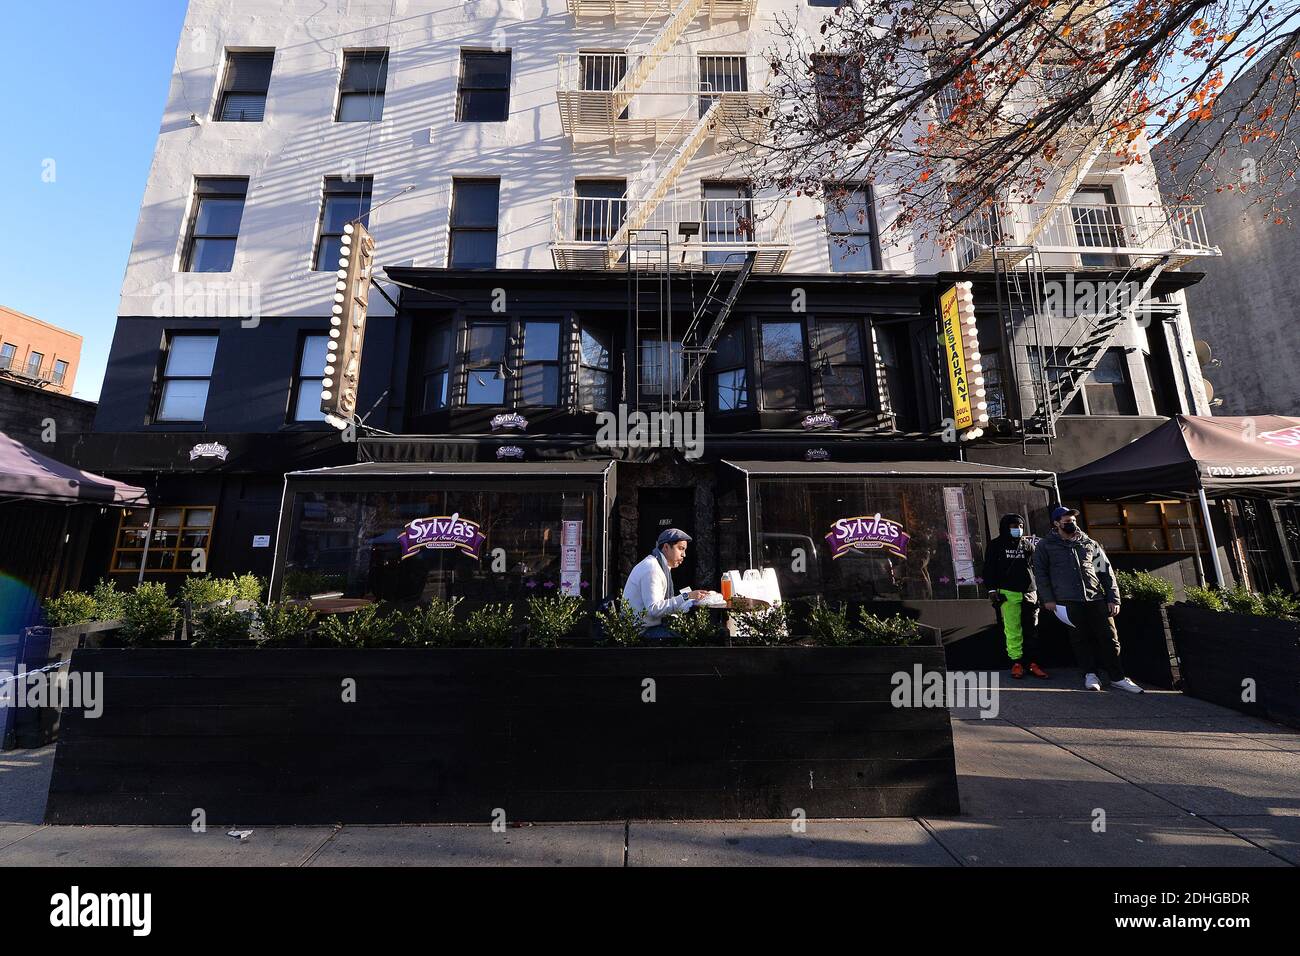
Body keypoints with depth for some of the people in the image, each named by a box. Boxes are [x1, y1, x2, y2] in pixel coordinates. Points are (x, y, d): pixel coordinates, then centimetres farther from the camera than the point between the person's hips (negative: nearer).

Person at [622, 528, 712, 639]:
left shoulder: (663, 567, 13)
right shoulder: (651, 568, -18)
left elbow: (665, 603, 8)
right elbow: (653, 609, -24)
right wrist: (686, 597, -25)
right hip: (641, 630, -9)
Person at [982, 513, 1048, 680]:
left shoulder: (1028, 545, 13)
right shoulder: (996, 545, 3)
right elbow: (989, 569, 1)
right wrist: (992, 589, -6)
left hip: (1029, 593, 4)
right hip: (1008, 594, -3)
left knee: (1032, 630, 6)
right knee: (1012, 630, -4)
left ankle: (1033, 663, 13)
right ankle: (1016, 662, 3)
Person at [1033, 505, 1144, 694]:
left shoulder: (1090, 544, 14)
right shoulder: (1046, 545, 3)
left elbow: (1106, 572, 14)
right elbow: (1040, 573, 2)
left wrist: (1113, 598, 6)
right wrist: (1047, 599, -5)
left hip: (1096, 598, 3)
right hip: (1069, 601, -3)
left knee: (1109, 638, 4)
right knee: (1080, 638, 4)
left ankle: (1117, 678, 15)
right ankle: (1090, 674, 15)